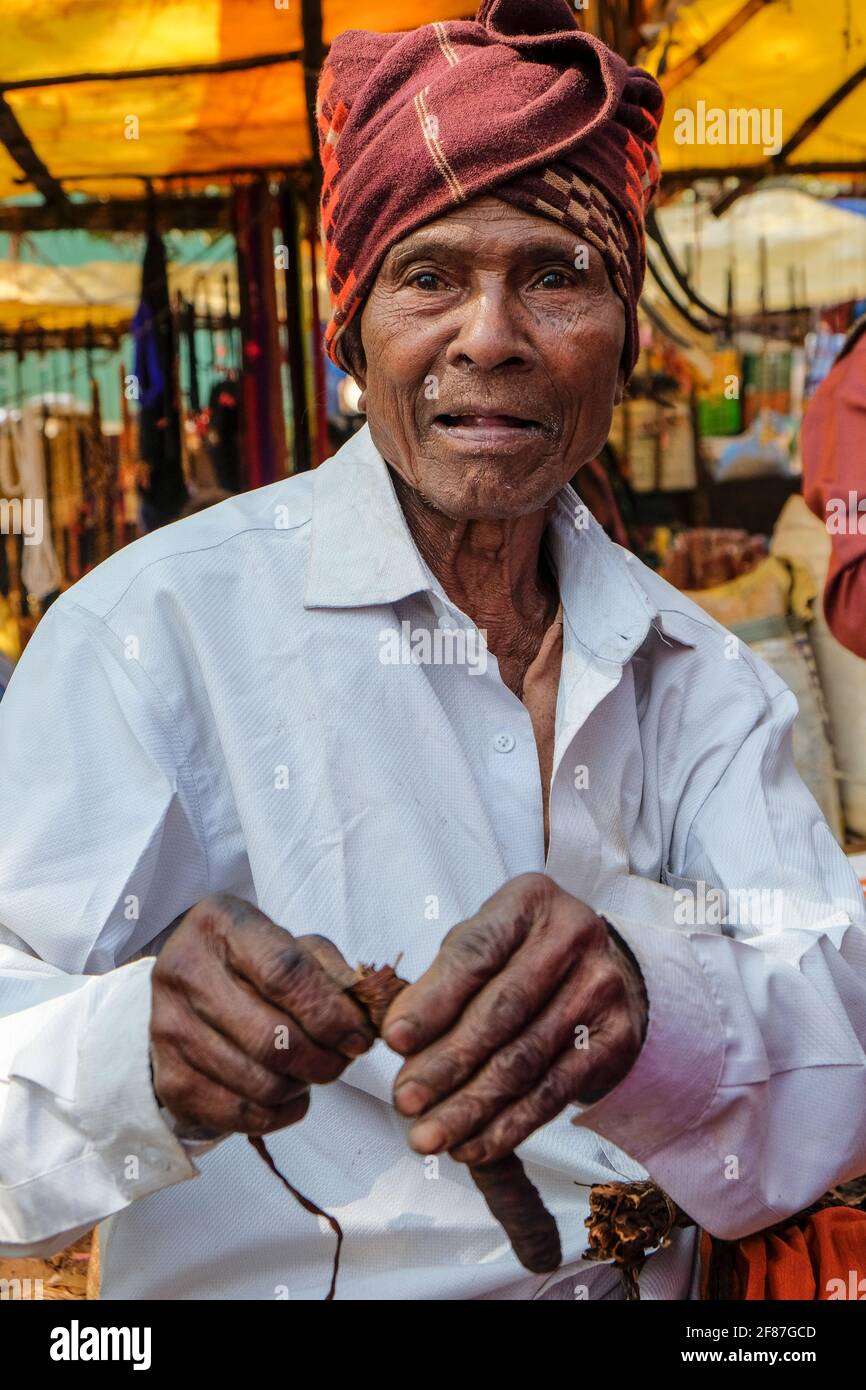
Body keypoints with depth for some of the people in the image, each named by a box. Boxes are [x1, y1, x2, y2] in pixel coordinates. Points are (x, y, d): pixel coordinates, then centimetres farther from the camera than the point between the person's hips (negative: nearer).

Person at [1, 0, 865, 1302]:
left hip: (651, 1286, 2)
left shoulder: (705, 679, 2)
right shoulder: (159, 626, -11)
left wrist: (646, 1002, -28)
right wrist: (140, 1059, -33)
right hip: (252, 1285, -1)